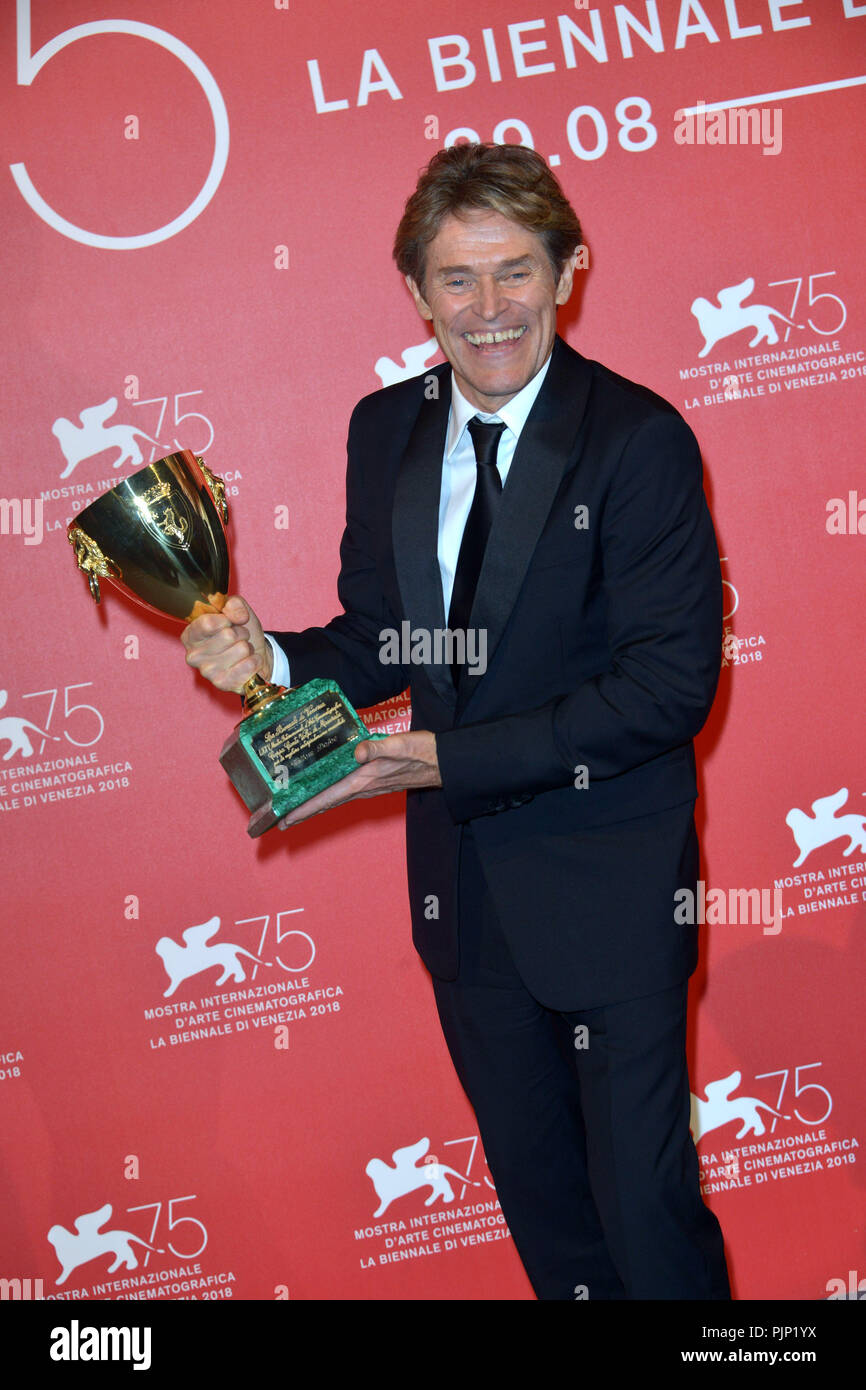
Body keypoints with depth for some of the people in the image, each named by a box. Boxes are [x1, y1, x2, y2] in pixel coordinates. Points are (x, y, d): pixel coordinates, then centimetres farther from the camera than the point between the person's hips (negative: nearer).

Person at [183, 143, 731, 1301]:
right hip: (462, 886, 6)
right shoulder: (385, 430, 2)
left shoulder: (638, 438, -16)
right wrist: (276, 662, -11)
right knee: (537, 1196, 22)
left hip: (605, 888, -5)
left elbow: (672, 682, -20)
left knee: (644, 1205, 4)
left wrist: (450, 758, -23)